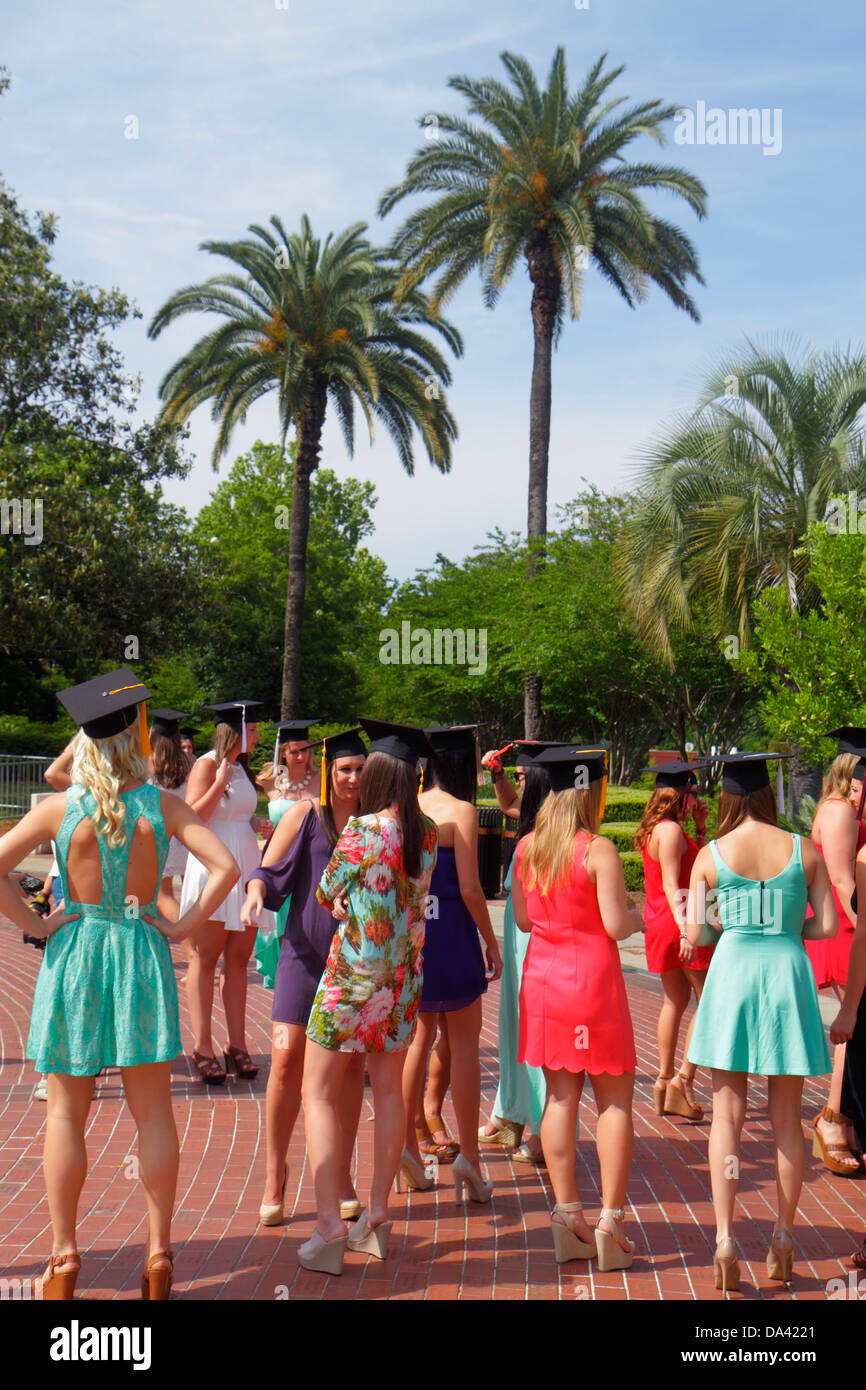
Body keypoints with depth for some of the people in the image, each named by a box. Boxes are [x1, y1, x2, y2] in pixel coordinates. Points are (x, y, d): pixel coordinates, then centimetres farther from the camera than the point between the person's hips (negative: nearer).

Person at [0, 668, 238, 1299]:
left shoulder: (59, 808, -6)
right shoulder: (162, 805, -6)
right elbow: (225, 866, -13)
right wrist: (184, 926, -6)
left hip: (75, 951, 0)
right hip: (142, 958, 0)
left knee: (67, 1113, 10)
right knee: (153, 1112, 9)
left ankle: (65, 1258, 15)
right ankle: (159, 1255, 14)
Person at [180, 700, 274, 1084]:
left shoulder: (241, 767, 16)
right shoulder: (207, 764, -6)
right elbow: (193, 817, -15)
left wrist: (258, 824, 9)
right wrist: (220, 782, -20)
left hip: (246, 866, 7)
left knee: (238, 959, 7)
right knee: (206, 957, -1)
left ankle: (236, 1044, 11)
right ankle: (202, 1046, 4)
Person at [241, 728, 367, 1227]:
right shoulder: (305, 815, 1)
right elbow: (267, 871, -3)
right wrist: (254, 897, -23)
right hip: (307, 950, -2)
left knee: (351, 1063, 4)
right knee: (288, 1058, -6)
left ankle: (342, 1176, 17)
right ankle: (276, 1172, 12)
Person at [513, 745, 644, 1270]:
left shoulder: (526, 848, 4)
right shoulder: (599, 850, -13)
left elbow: (523, 918, 10)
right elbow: (617, 926, -15)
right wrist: (638, 917, 6)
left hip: (542, 978, 6)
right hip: (593, 978, -5)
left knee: (560, 1096, 9)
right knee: (615, 1099, 4)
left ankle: (567, 1218, 12)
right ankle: (610, 1224, 5)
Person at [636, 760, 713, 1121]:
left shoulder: (656, 830, 14)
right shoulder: (670, 830, -15)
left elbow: (695, 860, 26)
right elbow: (671, 885, -23)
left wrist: (700, 825, 18)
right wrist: (686, 930, -29)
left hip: (662, 926, 10)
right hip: (679, 921, -10)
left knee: (675, 1000, 15)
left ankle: (664, 1081, 19)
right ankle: (683, 1078, -4)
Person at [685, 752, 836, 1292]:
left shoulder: (711, 855, -2)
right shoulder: (804, 850, 0)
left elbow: (694, 933, -4)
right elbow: (828, 925, -2)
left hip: (732, 971, -1)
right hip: (788, 973, 1)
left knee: (727, 1115, 5)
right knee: (787, 1119, 12)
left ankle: (725, 1237, -1)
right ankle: (784, 1237, 18)